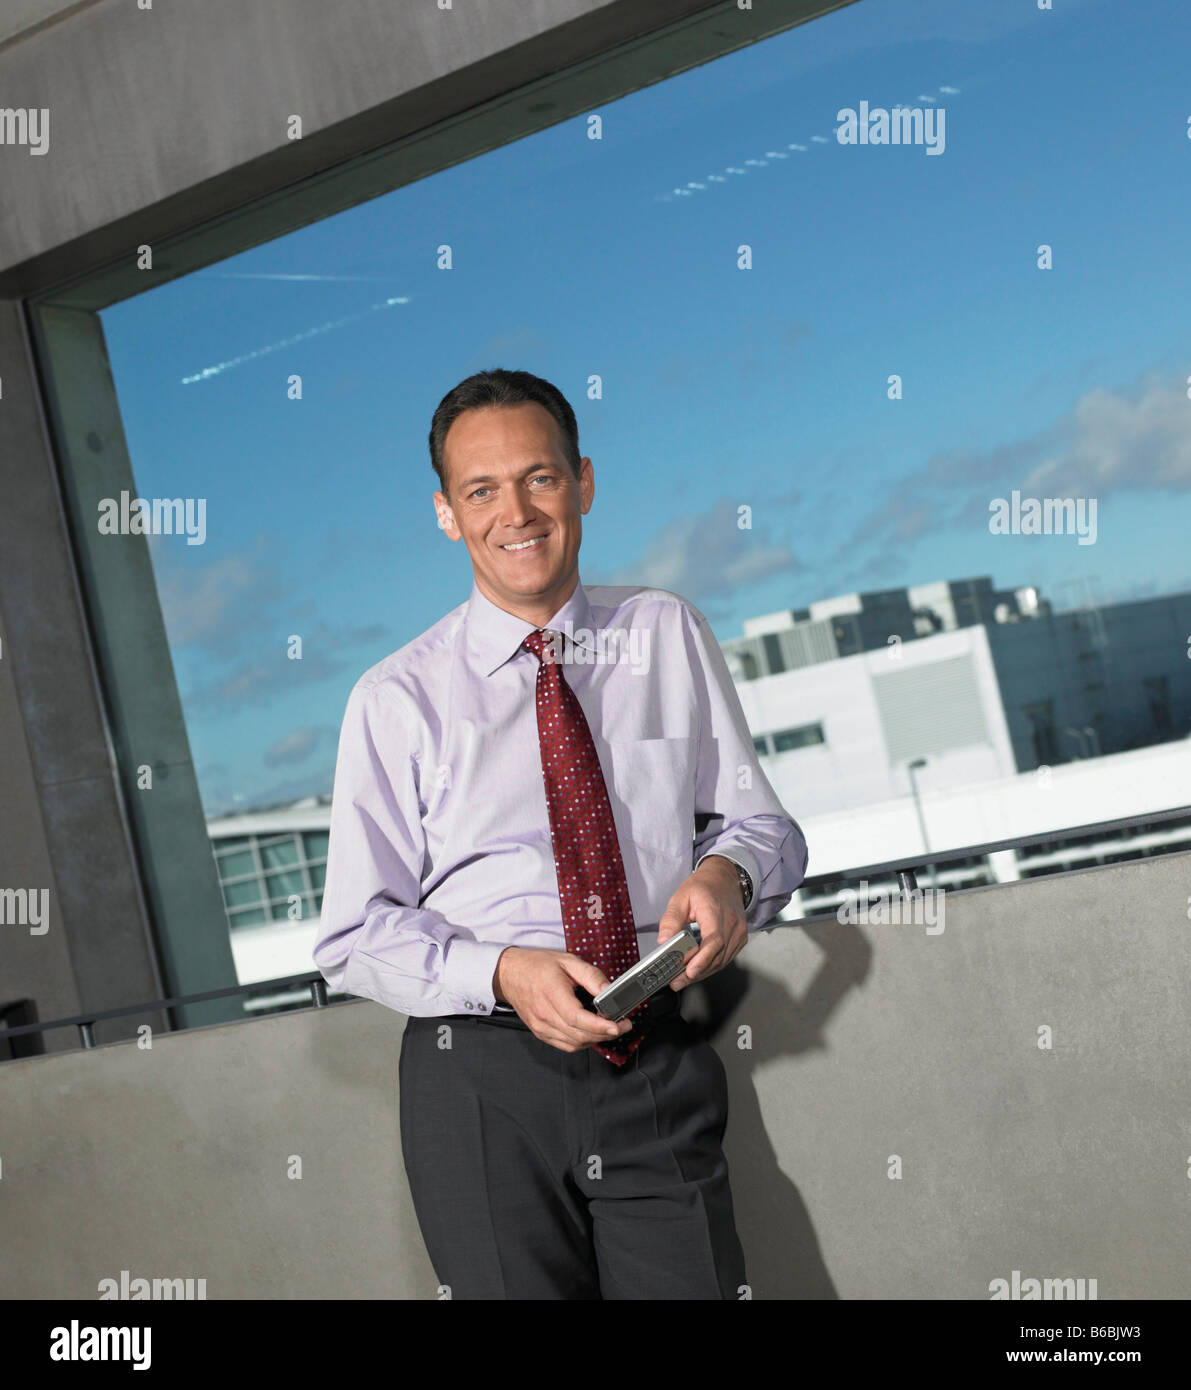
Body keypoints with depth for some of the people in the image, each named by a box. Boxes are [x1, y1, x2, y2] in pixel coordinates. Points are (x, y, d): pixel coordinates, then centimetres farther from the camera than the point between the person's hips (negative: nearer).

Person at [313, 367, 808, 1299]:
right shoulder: (398, 698, 2)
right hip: (484, 1078, -1)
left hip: (660, 1072, 1)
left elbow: (765, 828, 10)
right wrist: (504, 973, -17)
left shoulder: (670, 637, 8)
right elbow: (356, 935, 0)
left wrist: (728, 871, -13)